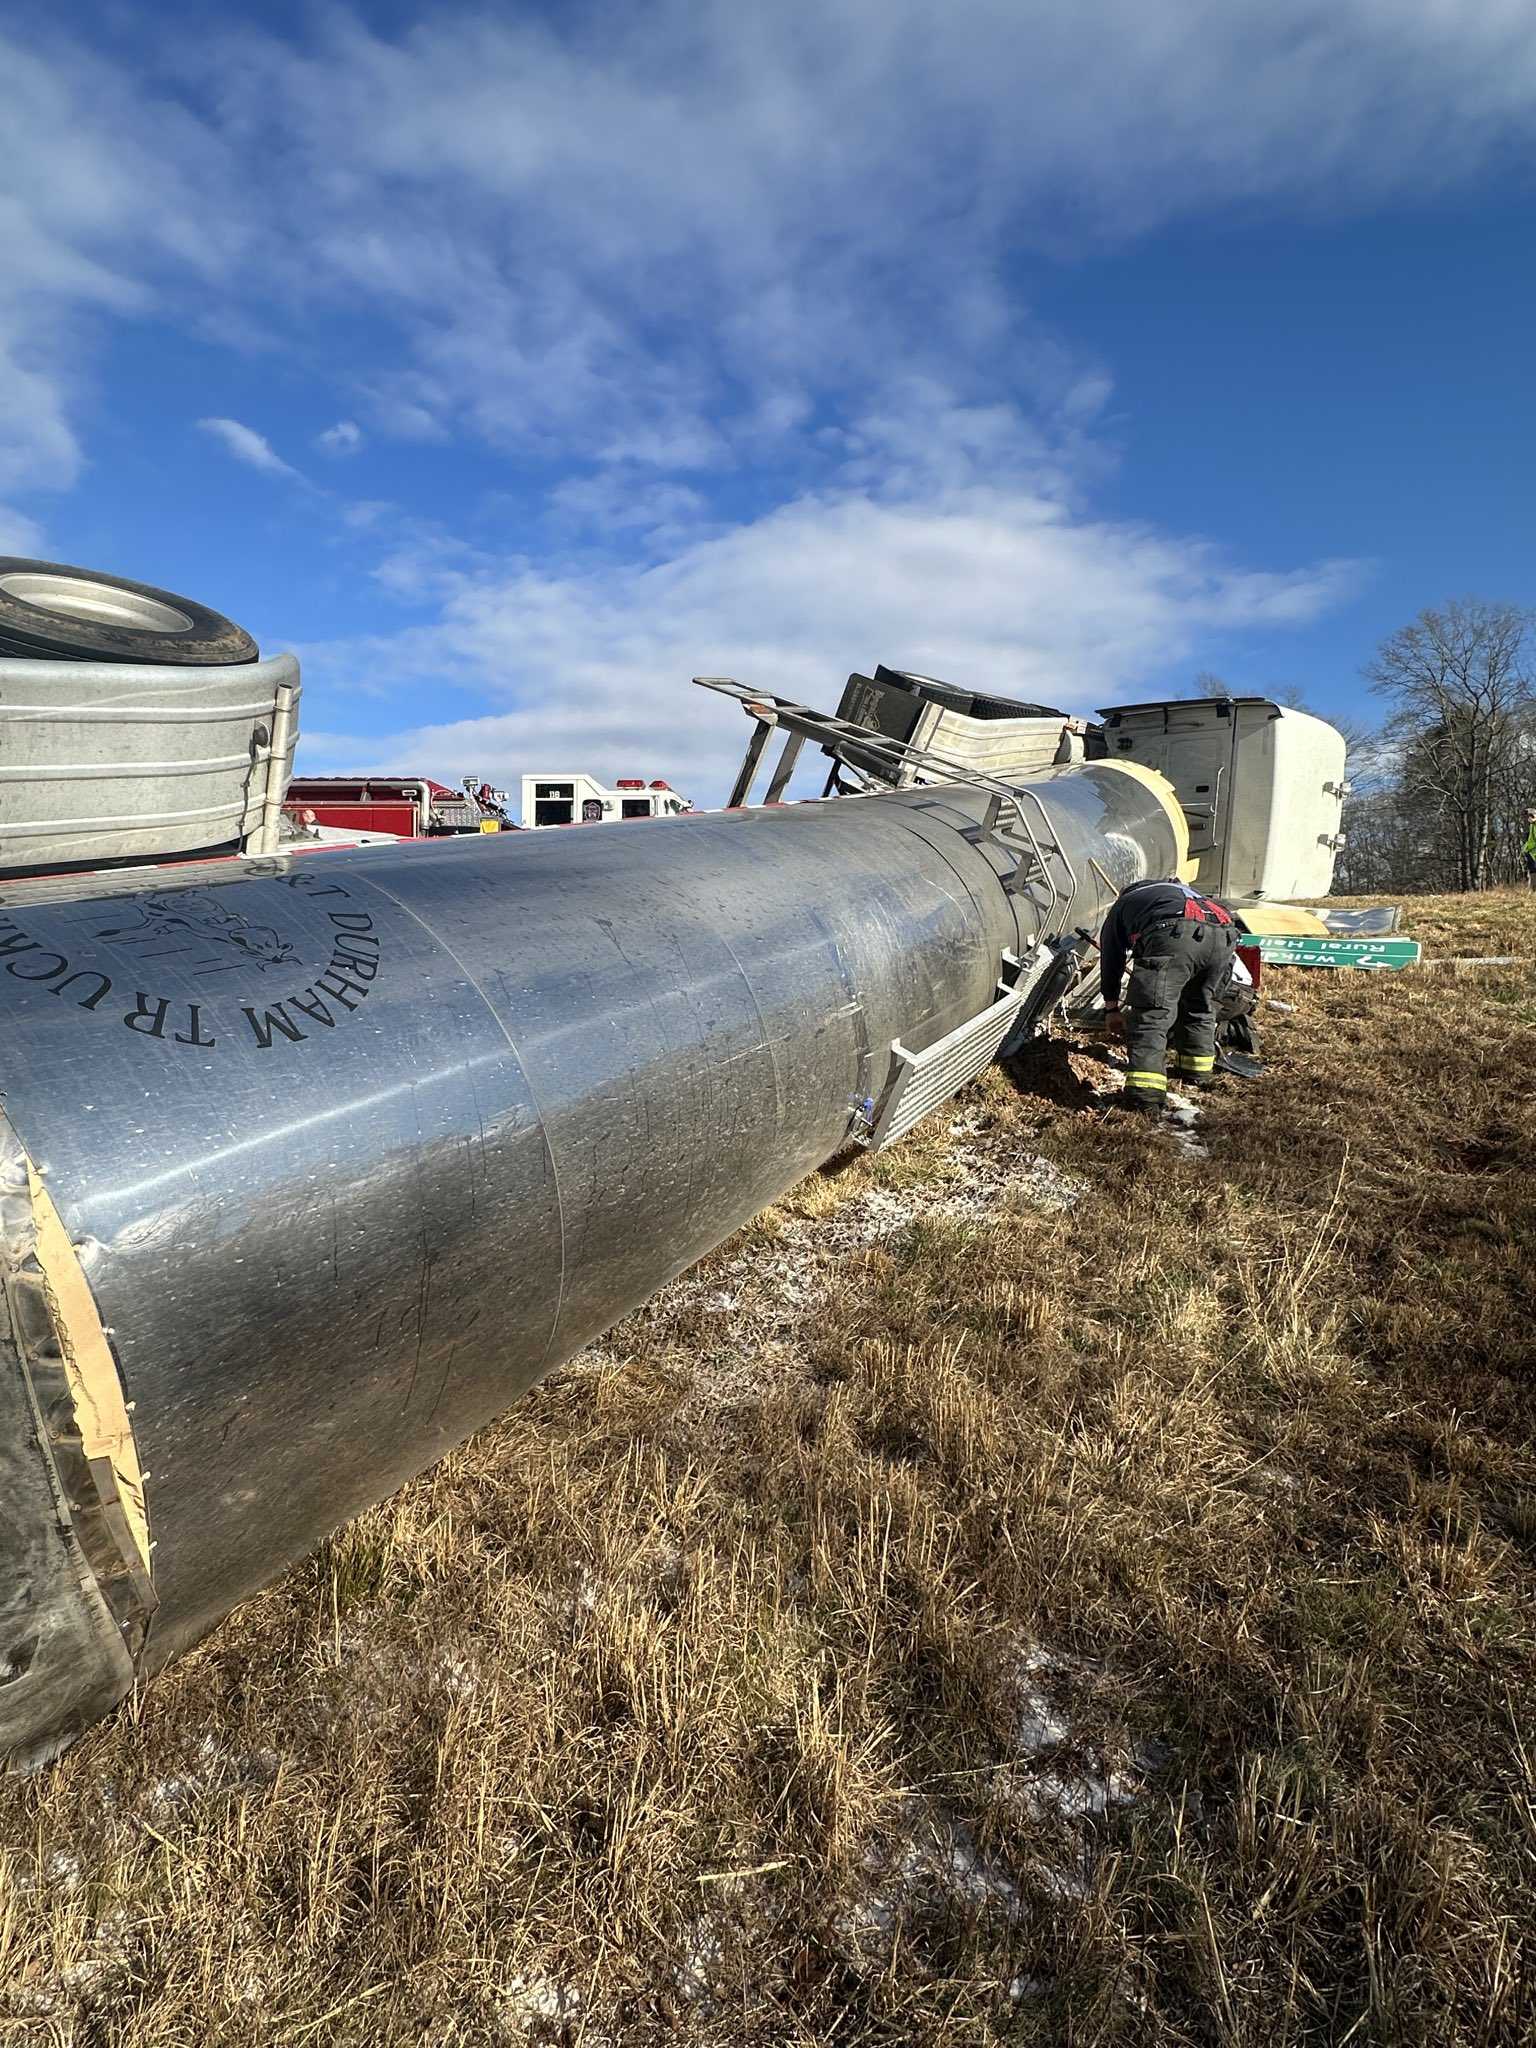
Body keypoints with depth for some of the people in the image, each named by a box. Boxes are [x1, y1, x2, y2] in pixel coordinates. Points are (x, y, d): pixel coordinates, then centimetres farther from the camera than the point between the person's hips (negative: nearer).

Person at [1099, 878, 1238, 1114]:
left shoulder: (1121, 906, 34)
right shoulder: (1183, 890, 48)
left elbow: (1111, 960, 36)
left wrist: (1111, 1009, 48)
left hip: (1174, 935, -5)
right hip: (1223, 933, 6)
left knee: (1151, 1014, -5)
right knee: (1201, 1005, 27)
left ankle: (1145, 1094, -16)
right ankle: (1198, 1070, 39)